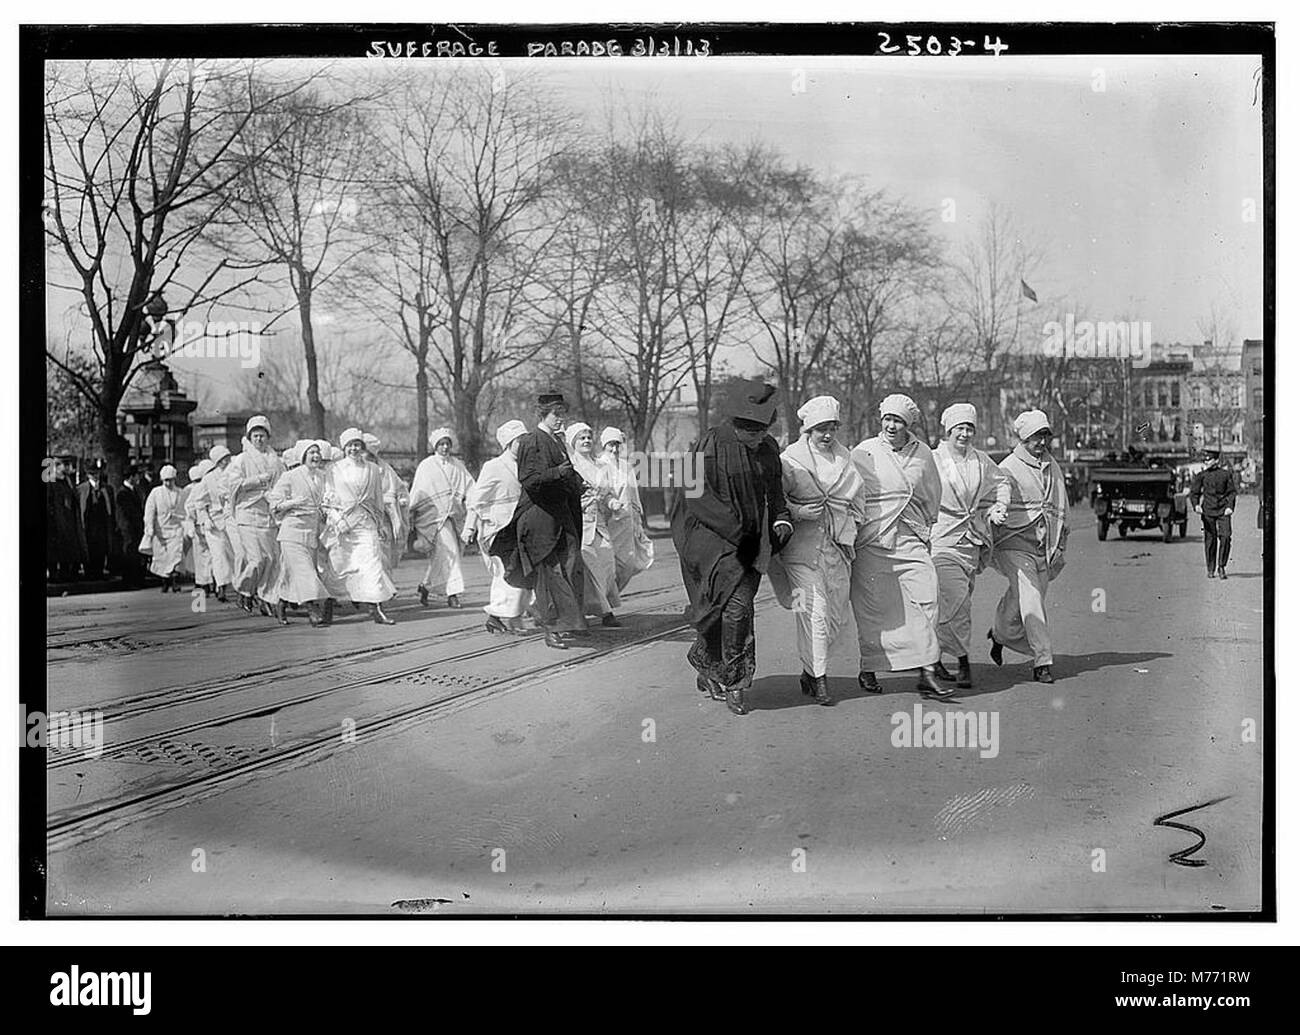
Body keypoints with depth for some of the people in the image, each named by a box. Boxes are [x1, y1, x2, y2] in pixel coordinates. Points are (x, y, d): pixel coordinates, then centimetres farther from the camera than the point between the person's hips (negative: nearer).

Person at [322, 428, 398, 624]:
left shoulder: (373, 470, 11)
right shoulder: (334, 469, 6)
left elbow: (378, 499, 17)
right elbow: (328, 498, 2)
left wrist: (381, 523, 15)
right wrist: (338, 519, -10)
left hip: (365, 522, 1)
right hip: (341, 522, -1)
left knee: (372, 561, -11)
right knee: (343, 563, 1)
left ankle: (376, 608, -15)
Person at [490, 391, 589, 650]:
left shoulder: (558, 440, 16)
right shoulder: (531, 442, -10)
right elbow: (528, 480, -18)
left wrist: (577, 484, 8)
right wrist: (557, 473, -30)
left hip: (562, 513, 8)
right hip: (539, 514, -8)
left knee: (572, 566, 4)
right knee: (548, 571, -6)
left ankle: (569, 621, 13)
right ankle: (552, 629, -1)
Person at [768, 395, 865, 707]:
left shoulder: (843, 457, 13)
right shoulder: (790, 459, -2)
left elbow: (858, 495, 23)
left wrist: (851, 527, 13)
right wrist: (797, 512, -16)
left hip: (837, 545, 5)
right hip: (802, 545, -5)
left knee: (836, 612, 6)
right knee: (814, 609, -12)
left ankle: (810, 669, 23)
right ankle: (818, 679, -4)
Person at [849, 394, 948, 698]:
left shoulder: (923, 453, 10)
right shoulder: (863, 453, 1)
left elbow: (933, 496, 25)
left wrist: (926, 529, 23)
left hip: (911, 539, 3)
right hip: (871, 541, -2)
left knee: (926, 596, -10)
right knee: (873, 607, 0)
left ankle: (926, 674, -8)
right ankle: (868, 670, 17)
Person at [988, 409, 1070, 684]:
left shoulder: (1053, 468, 14)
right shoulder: (1007, 469, -4)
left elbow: (1063, 509, 22)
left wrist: (1060, 546, 16)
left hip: (1045, 548, 6)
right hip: (1015, 544, -5)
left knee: (1027, 602, 8)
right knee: (1030, 601, -14)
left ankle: (999, 635, 36)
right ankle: (1042, 661, -12)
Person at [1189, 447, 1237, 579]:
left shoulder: (1226, 474, 4)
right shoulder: (1201, 476, 5)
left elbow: (1232, 492, 7)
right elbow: (1194, 493, 6)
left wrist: (1230, 506, -7)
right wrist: (1196, 505, -13)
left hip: (1223, 510, 0)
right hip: (1208, 510, 0)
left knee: (1226, 536, -12)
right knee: (1210, 540, 1)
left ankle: (1222, 566, 2)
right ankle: (1210, 570, 13)